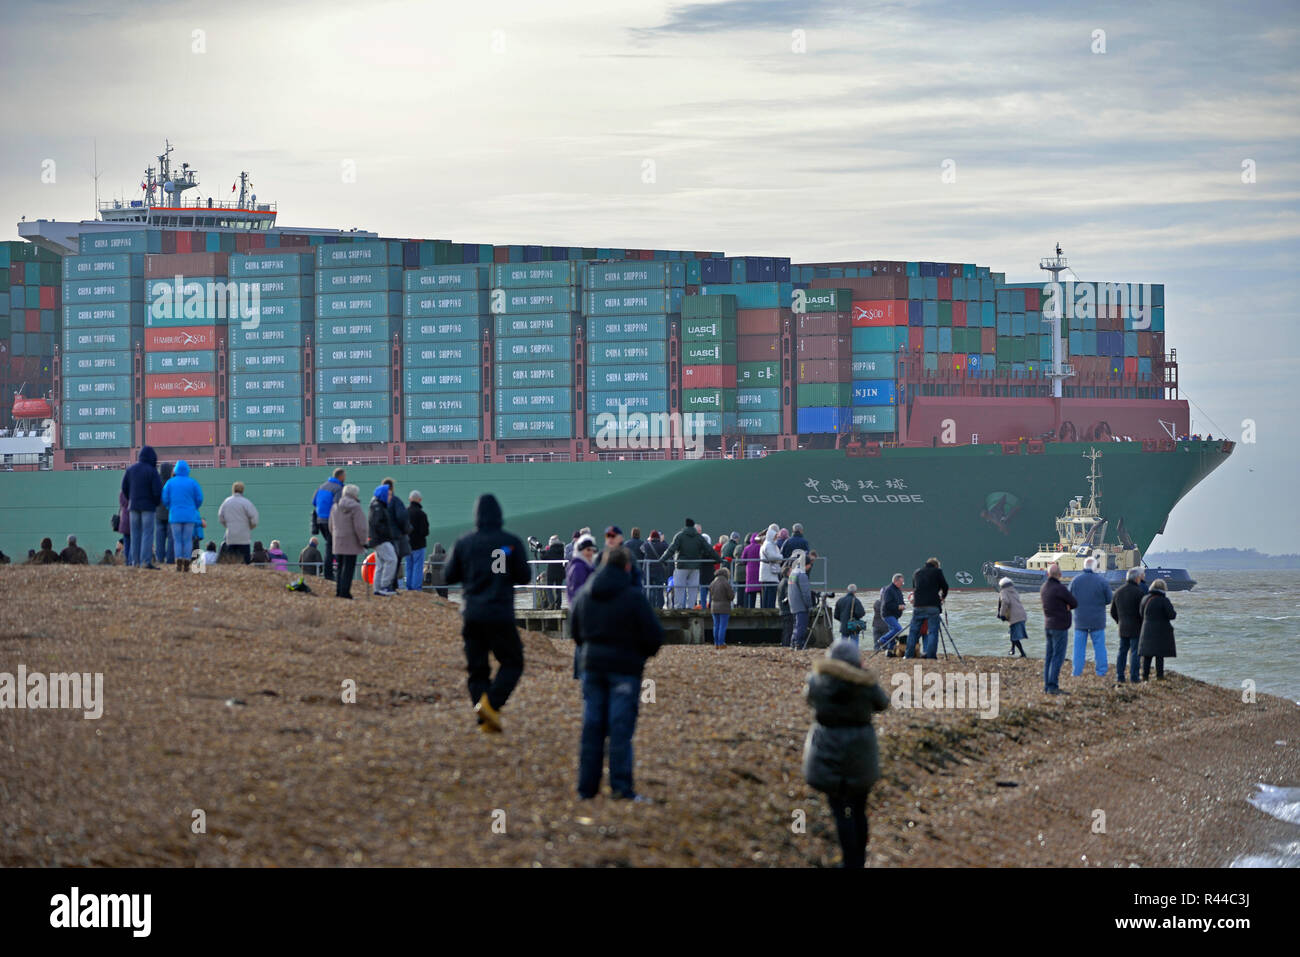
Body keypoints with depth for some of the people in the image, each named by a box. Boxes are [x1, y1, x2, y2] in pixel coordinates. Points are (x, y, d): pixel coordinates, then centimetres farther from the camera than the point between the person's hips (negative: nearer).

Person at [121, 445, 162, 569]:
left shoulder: (130, 470, 5)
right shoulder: (152, 471, -10)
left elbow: (124, 488, 7)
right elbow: (157, 490, -12)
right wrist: (157, 503, 6)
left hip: (134, 507, 5)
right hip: (148, 506, -5)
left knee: (135, 534, 9)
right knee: (147, 534, -5)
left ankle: (135, 561, 7)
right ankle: (146, 561, -13)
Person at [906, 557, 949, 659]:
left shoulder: (917, 572, 16)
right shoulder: (937, 571, 3)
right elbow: (945, 586, 5)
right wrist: (942, 597, 23)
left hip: (918, 606, 4)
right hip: (933, 606, -4)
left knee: (913, 631, 10)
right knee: (933, 631, -2)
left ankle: (909, 654, 8)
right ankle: (931, 655, -10)